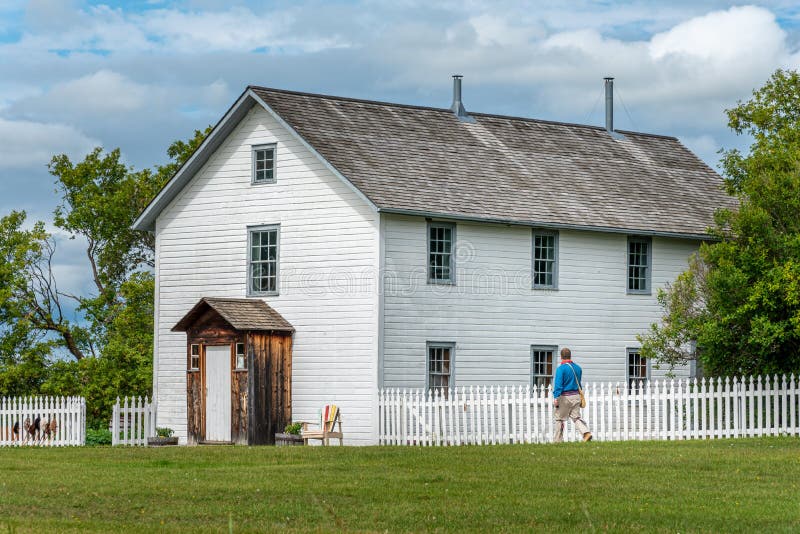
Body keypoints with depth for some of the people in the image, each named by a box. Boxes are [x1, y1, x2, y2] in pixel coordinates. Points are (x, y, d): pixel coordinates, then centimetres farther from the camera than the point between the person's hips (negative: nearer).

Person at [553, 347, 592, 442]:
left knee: (560, 419, 6)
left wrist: (555, 397, -22)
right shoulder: (577, 368, 9)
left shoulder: (561, 368, -11)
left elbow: (558, 384, -19)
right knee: (576, 417, 9)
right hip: (576, 396, 5)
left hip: (565, 396, -5)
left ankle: (558, 440, 11)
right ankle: (586, 432, -13)